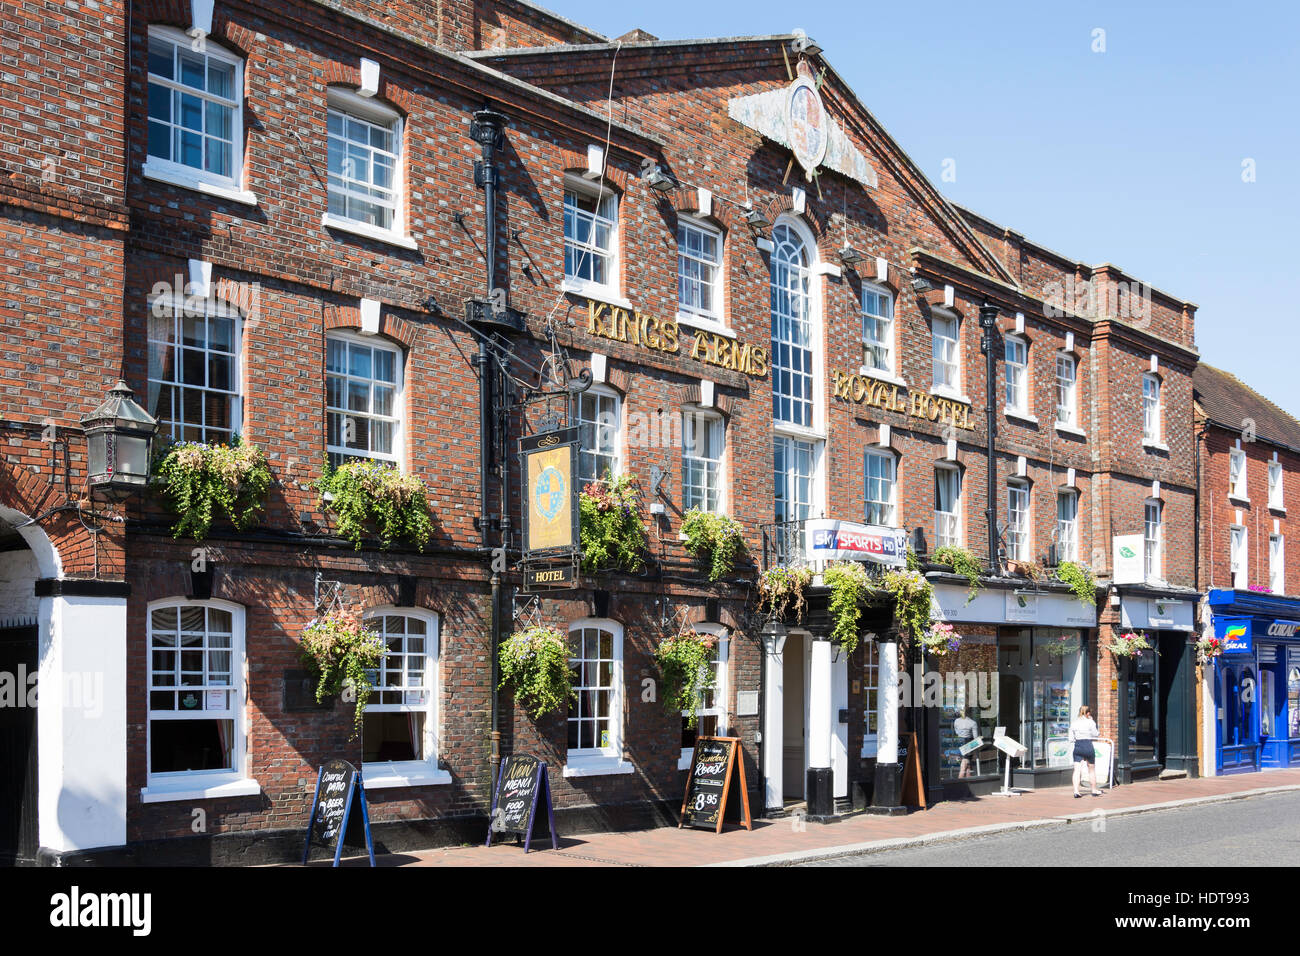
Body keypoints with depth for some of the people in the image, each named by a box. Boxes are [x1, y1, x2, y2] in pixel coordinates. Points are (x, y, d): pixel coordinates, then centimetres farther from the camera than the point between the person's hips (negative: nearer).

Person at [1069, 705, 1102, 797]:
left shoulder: (1073, 722, 6)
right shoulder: (1090, 722, -6)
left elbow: (1071, 738, 7)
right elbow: (1095, 734, -2)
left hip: (1077, 746, 3)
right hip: (1088, 746, -3)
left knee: (1077, 770, -1)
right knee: (1092, 769, 13)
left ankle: (1076, 791, -13)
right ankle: (1094, 790, 25)